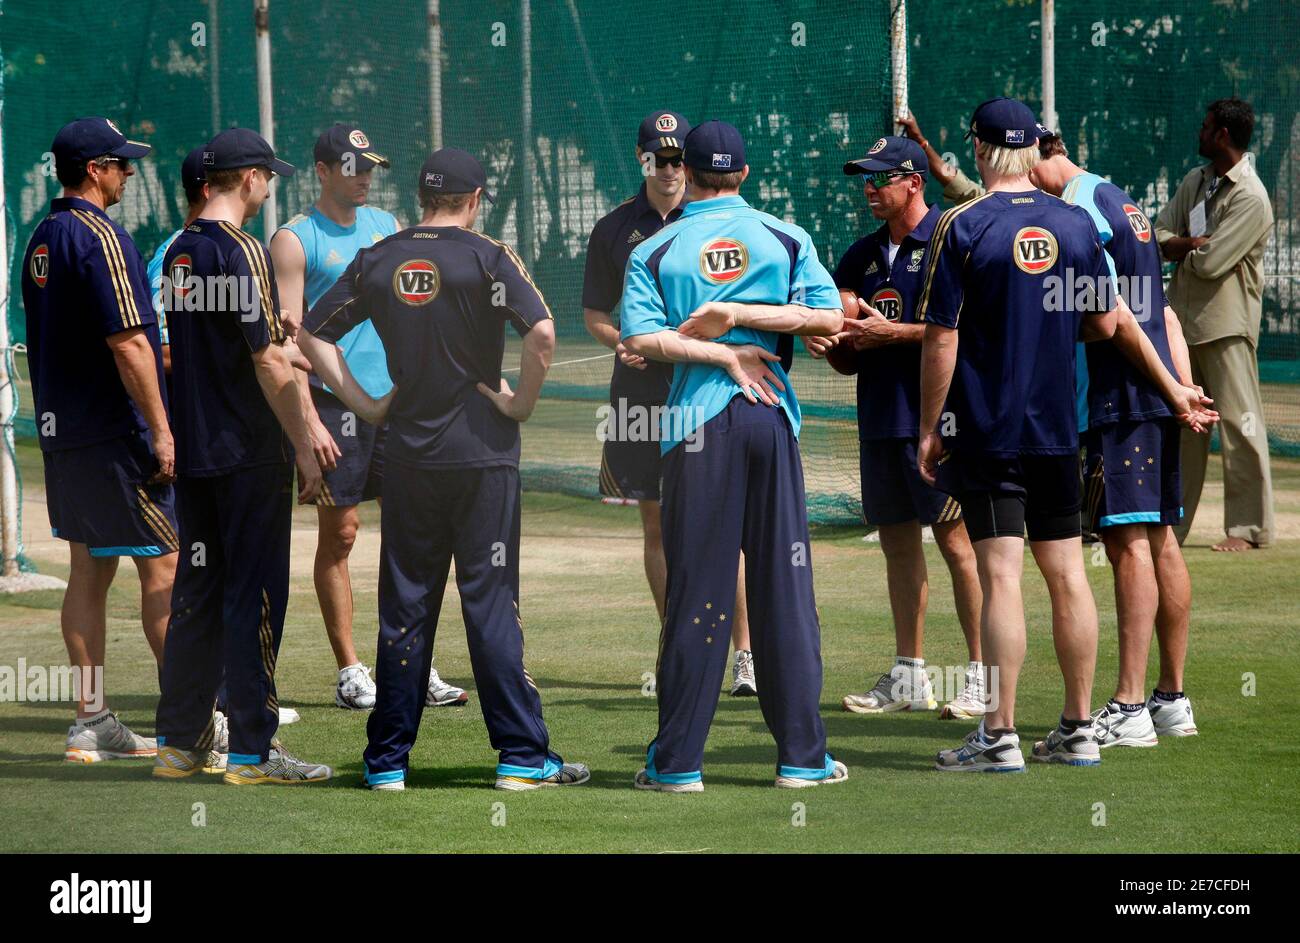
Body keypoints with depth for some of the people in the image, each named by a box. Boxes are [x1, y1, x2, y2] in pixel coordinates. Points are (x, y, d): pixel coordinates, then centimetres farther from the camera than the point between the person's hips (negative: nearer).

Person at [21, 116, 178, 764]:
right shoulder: (100, 237, -16)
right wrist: (162, 431, -19)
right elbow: (127, 345, -20)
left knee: (89, 570, 10)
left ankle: (91, 723, 10)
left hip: (61, 432, 9)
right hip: (115, 436, -9)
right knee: (164, 566, -5)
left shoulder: (41, 239, 13)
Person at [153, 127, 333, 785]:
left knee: (197, 593, 13)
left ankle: (179, 743, 15)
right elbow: (268, 361, -18)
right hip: (251, 454, -8)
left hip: (192, 453, 8)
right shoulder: (241, 253, -14)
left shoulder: (178, 253, 12)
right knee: (254, 598, -4)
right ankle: (252, 751, -3)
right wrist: (302, 446, -13)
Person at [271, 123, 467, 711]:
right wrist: (308, 419, -18)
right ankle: (349, 674, 4)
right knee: (339, 534, -1)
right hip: (335, 401, -5)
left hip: (394, 397, 5)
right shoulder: (295, 240, -4)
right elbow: (288, 336, -10)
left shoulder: (385, 227, 15)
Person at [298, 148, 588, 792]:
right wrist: (522, 402, -7)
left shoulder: (377, 260, 6)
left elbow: (309, 335, 8)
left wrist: (364, 404, 8)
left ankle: (387, 760, 9)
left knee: (403, 606, 8)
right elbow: (541, 331, -20)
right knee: (490, 601, -1)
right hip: (482, 450, -3)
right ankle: (521, 755, 0)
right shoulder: (486, 257, -6)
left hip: (406, 452, 3)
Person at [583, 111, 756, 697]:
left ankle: (744, 654, -7)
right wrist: (623, 342, -6)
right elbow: (594, 314, 14)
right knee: (657, 527, 7)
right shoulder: (614, 228, 9)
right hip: (640, 395, 3)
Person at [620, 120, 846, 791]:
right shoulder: (785, 238, 8)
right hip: (772, 417, 1)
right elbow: (828, 315, -4)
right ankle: (801, 755, 5)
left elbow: (641, 337, -8)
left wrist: (726, 334, -5)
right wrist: (744, 320, -2)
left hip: (695, 423, 0)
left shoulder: (655, 250, 6)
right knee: (784, 586, 4)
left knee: (695, 588, 1)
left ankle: (677, 761, 1)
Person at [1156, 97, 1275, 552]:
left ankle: (1249, 527, -3)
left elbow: (1210, 263, -19)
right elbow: (1159, 236, 8)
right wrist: (1193, 243, -12)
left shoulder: (1250, 198, -13)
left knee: (1239, 423, -7)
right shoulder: (1195, 182, 14)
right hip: (1183, 318, 8)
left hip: (1226, 324, -8)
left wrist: (1180, 246, 0)